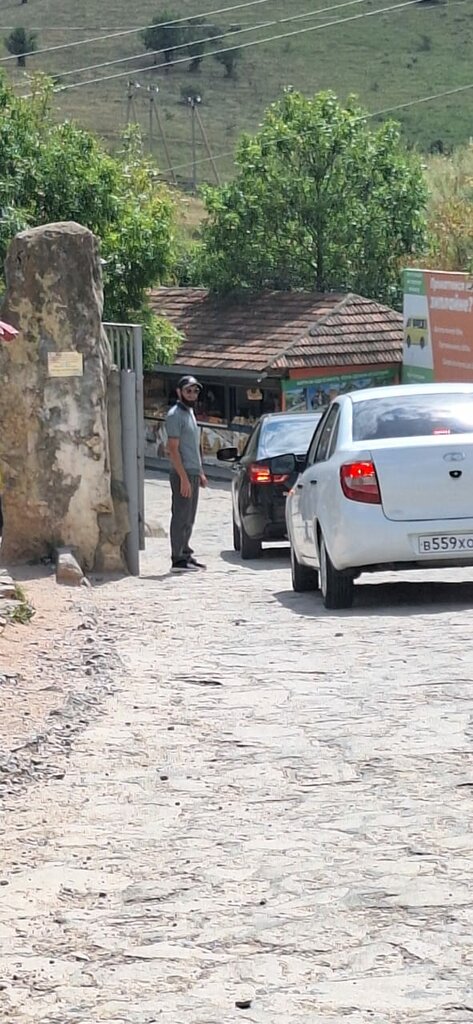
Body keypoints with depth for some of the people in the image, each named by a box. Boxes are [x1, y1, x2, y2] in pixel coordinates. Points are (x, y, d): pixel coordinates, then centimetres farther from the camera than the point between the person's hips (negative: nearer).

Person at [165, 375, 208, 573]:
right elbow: (173, 449, -18)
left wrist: (200, 473, 22)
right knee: (181, 517, -8)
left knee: (189, 519, 13)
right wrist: (184, 477, -23)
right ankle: (178, 559, -7)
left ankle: (186, 554, 19)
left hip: (193, 473, 9)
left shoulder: (190, 412, 17)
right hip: (182, 474, -9)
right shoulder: (175, 415, -13)